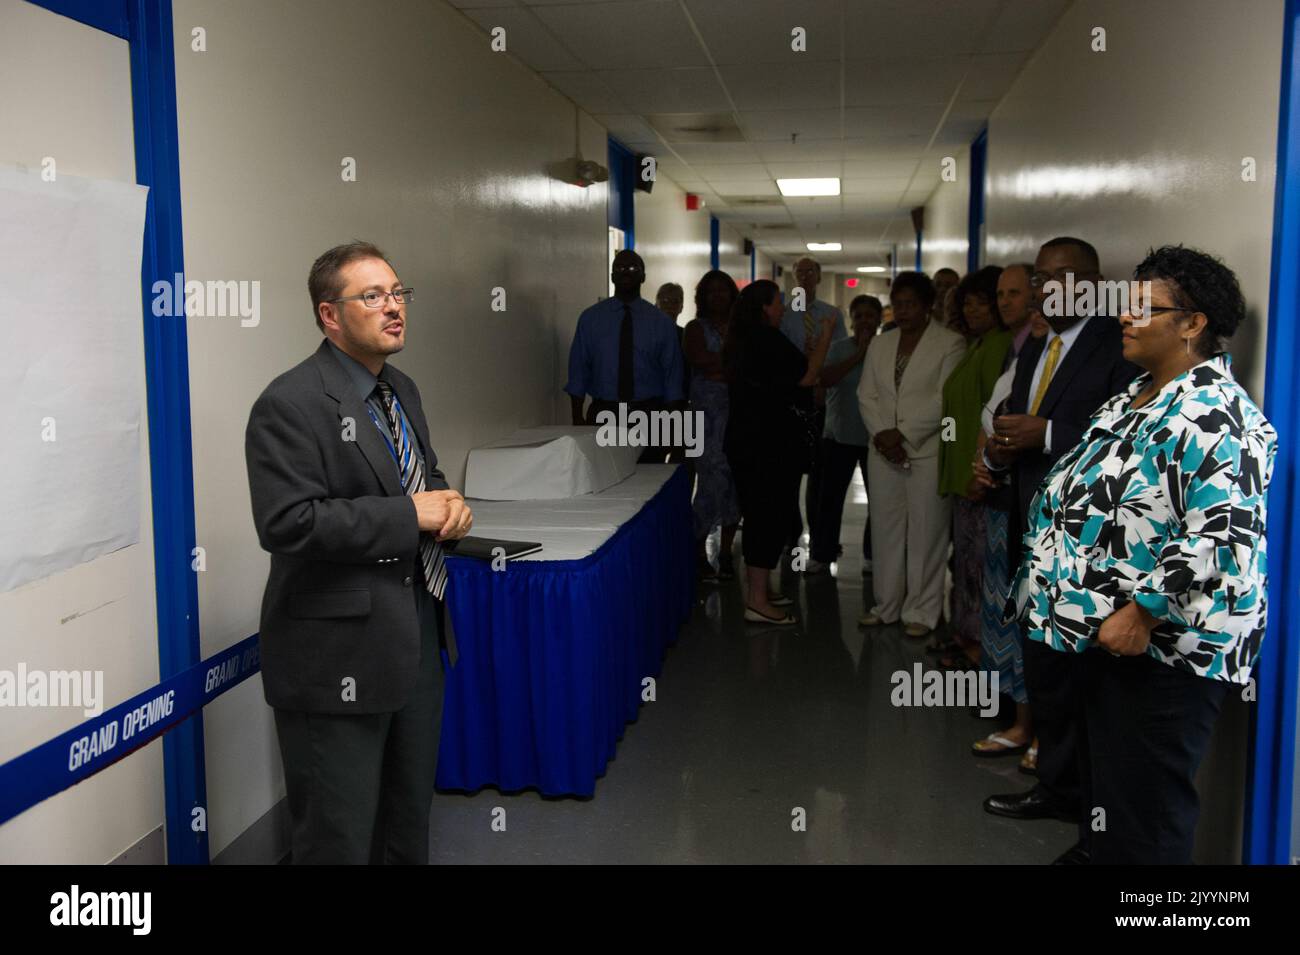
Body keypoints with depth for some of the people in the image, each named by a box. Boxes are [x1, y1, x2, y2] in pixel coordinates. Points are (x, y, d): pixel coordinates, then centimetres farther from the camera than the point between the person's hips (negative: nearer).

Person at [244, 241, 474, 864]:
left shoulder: (402, 391, 11)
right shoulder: (290, 404, -15)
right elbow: (286, 524, -24)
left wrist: (448, 503, -1)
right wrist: (409, 516, -21)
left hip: (415, 645, 8)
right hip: (338, 659, -8)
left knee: (409, 826, 21)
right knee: (339, 838, 5)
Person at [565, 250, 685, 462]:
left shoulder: (661, 322, 4)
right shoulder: (590, 318, 4)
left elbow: (672, 374, 5)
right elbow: (578, 371, 4)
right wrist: (578, 419, -2)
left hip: (649, 415, 0)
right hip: (603, 414, 0)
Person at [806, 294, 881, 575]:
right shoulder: (840, 348, 1)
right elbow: (825, 379, -16)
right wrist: (858, 355, -17)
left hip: (875, 436, 1)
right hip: (839, 435, 0)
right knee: (830, 496, 1)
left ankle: (872, 555, 18)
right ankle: (822, 555, 10)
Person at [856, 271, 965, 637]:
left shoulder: (950, 344, -3)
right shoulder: (880, 345, 15)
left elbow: (944, 400, -11)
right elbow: (867, 394, 9)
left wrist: (902, 435, -14)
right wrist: (881, 434, -7)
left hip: (927, 452, -5)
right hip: (884, 452, 5)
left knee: (925, 533, 0)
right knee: (885, 529, 9)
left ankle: (920, 611, 9)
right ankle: (885, 604, 19)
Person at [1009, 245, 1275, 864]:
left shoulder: (1215, 416, -18)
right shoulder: (1135, 400, 12)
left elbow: (1221, 539, -27)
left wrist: (1143, 610, -25)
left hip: (1163, 647, -10)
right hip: (1108, 631, 10)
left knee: (1141, 819, 1)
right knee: (1100, 785, 21)